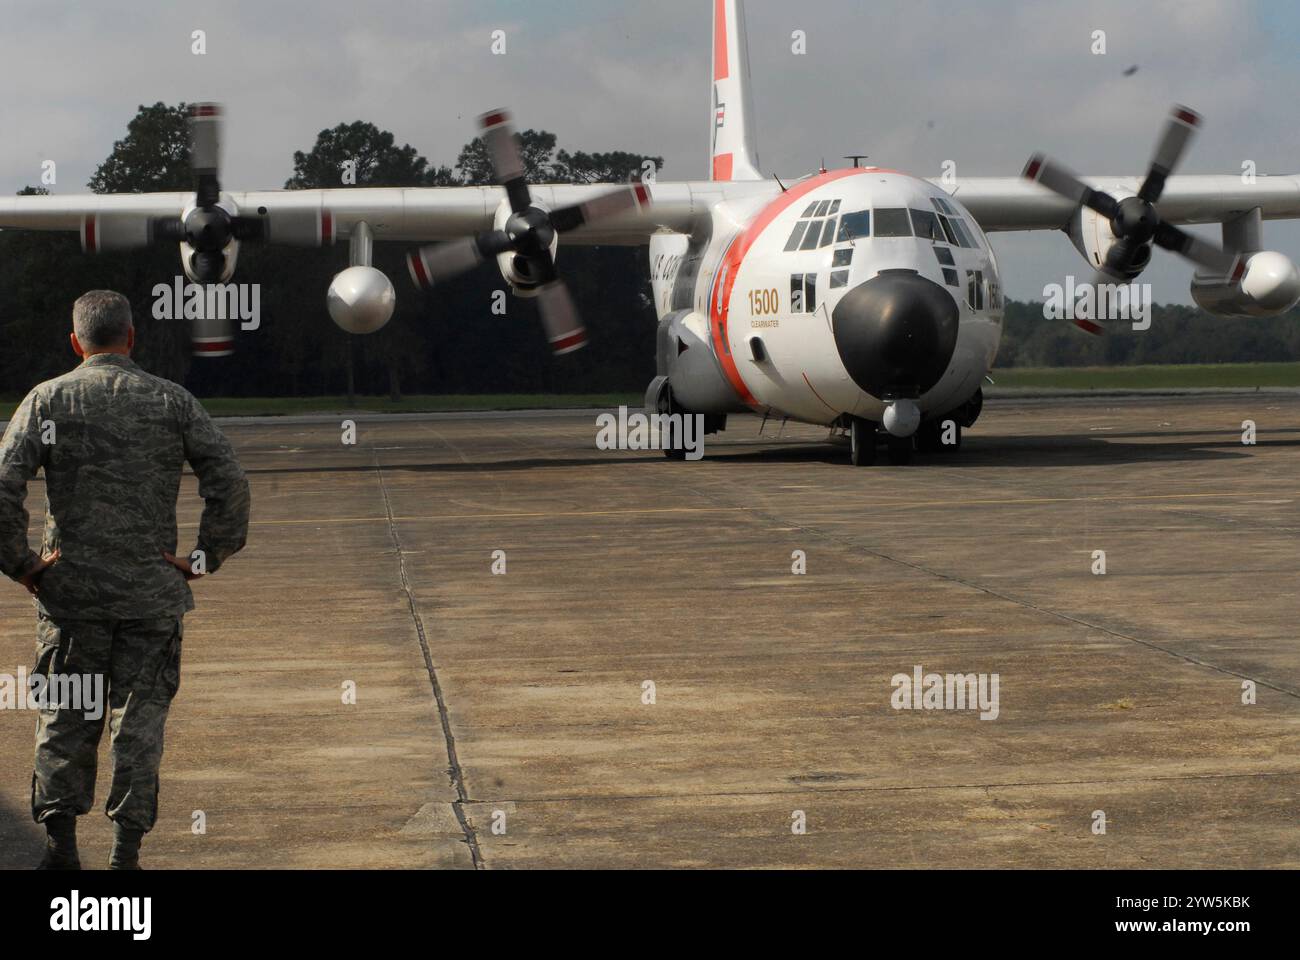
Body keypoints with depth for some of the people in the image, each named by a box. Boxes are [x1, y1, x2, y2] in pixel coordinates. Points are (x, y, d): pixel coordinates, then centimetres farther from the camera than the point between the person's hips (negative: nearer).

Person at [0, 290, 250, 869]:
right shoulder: (172, 401, 1)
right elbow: (230, 483, -6)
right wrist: (204, 559, 0)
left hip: (70, 589, 0)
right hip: (153, 592, 0)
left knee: (65, 719, 11)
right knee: (140, 719, 7)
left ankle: (61, 845, 11)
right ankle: (126, 852, 6)